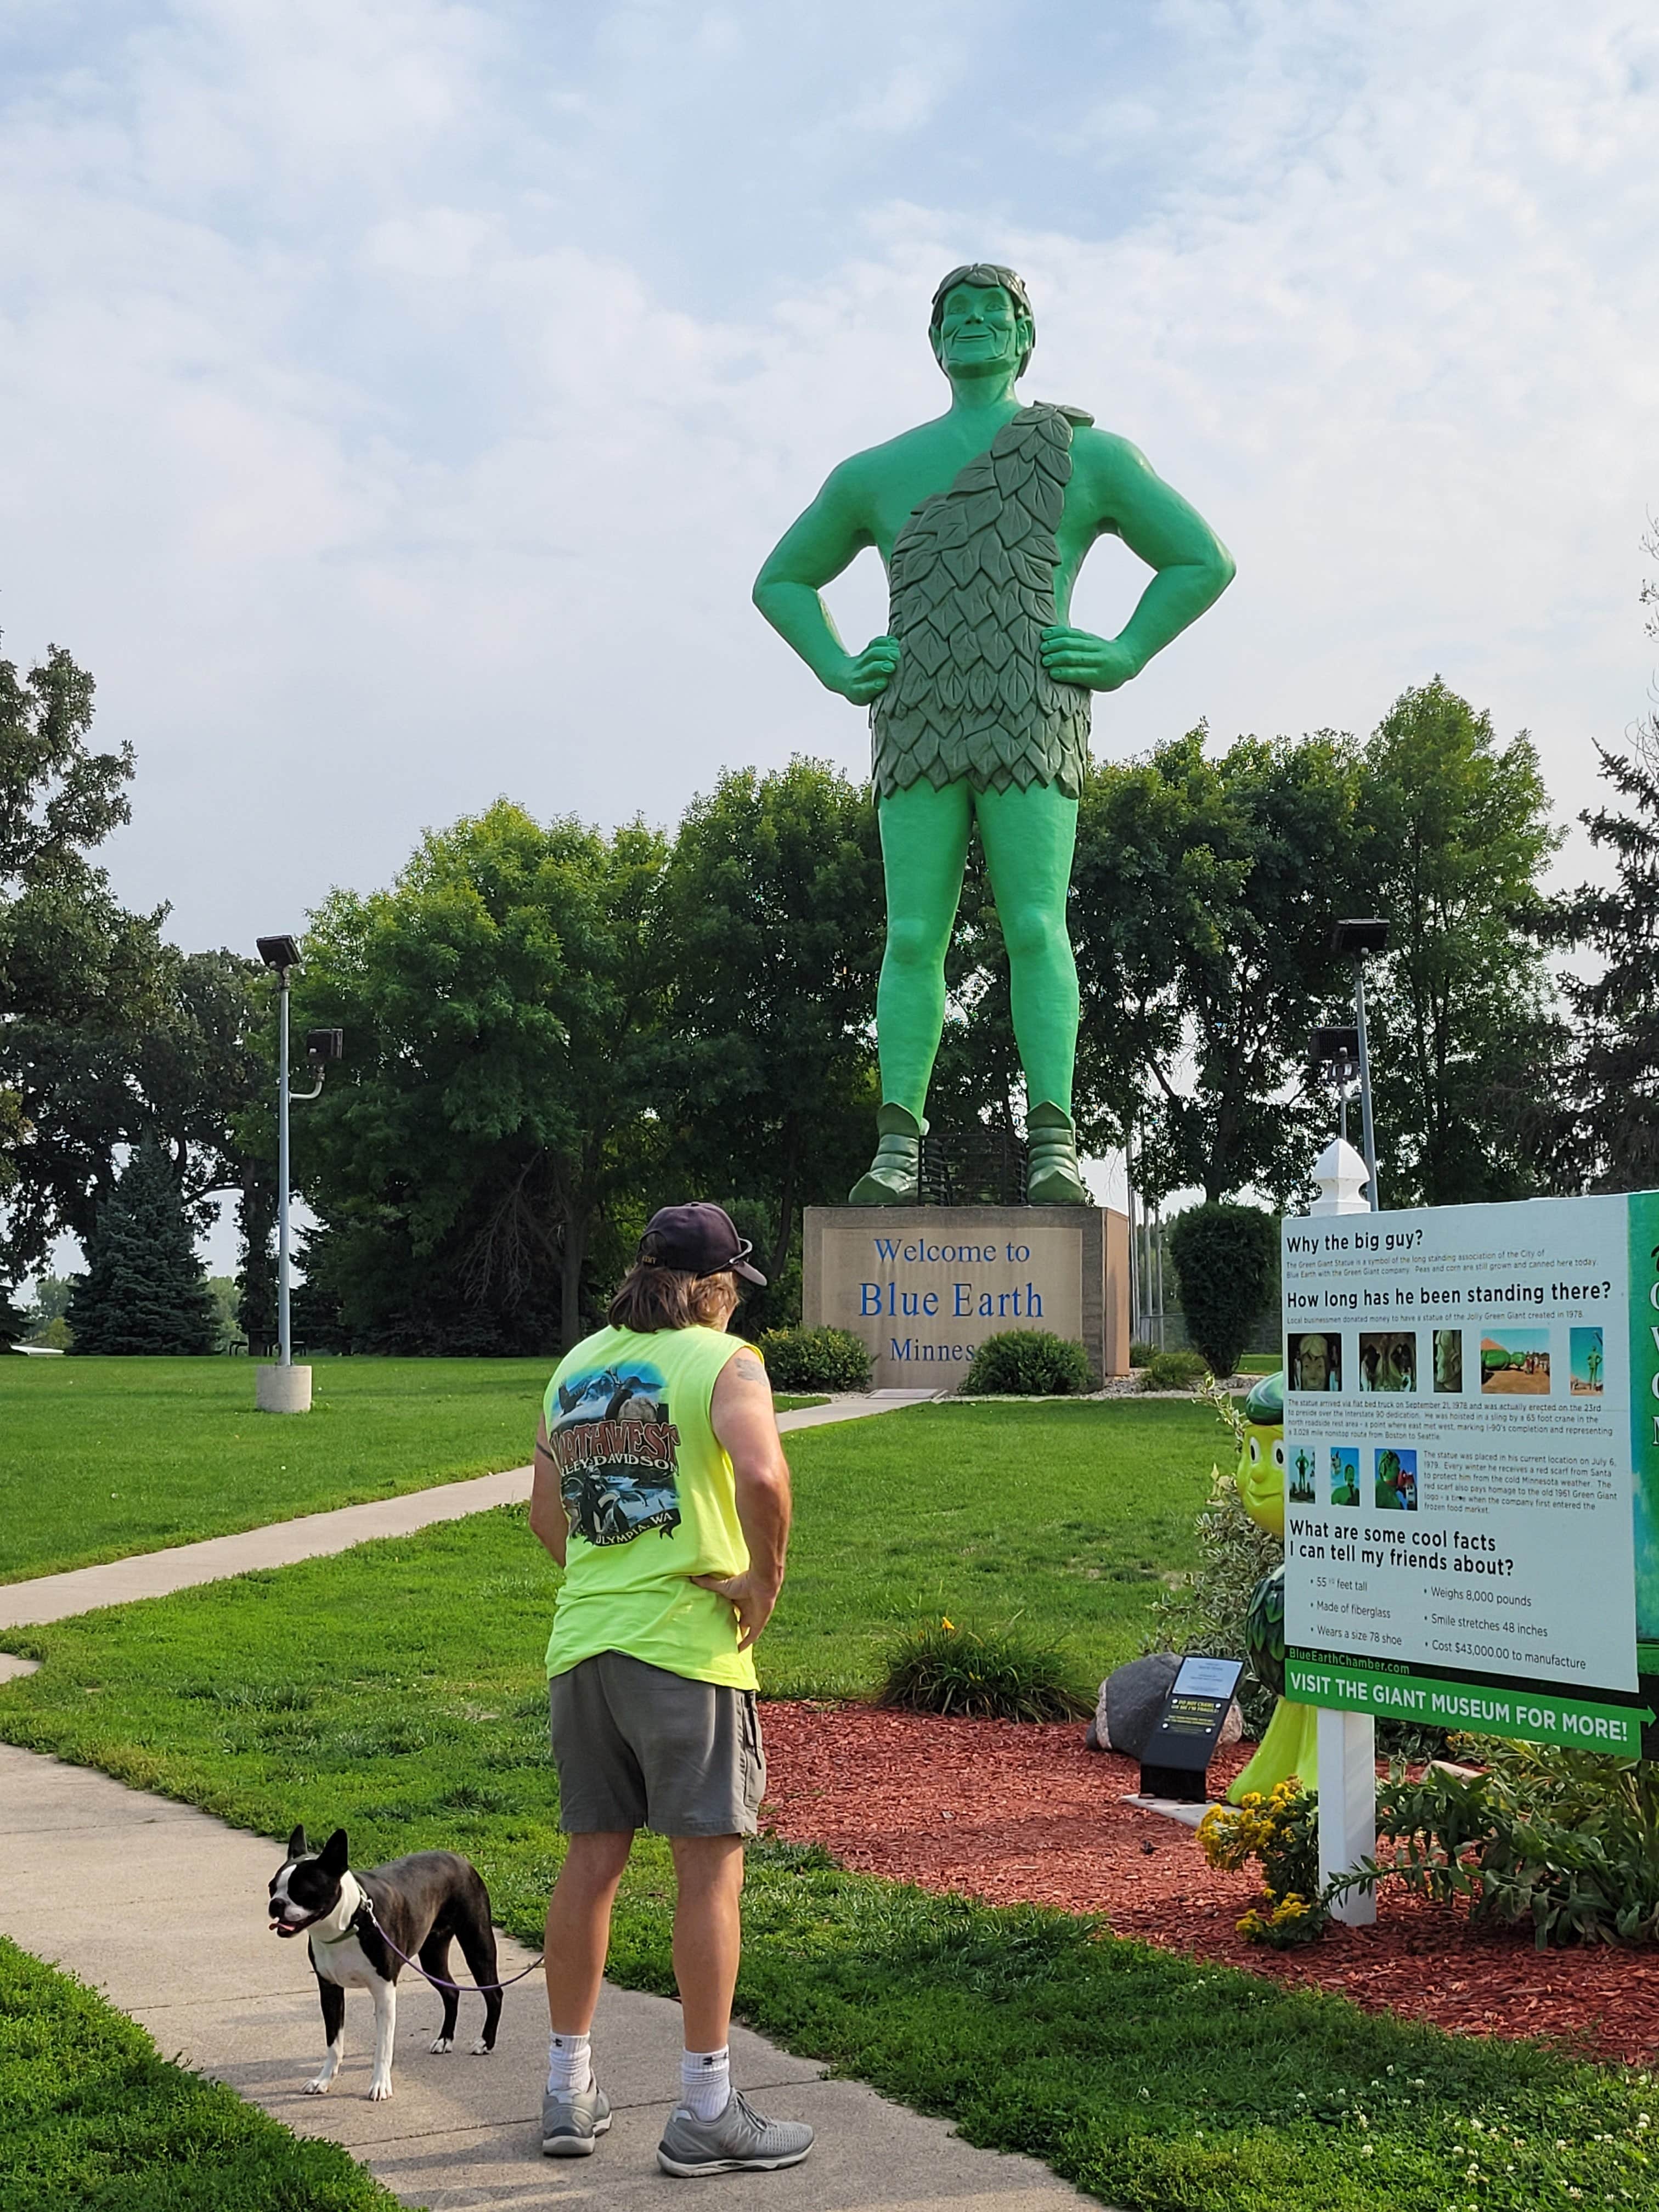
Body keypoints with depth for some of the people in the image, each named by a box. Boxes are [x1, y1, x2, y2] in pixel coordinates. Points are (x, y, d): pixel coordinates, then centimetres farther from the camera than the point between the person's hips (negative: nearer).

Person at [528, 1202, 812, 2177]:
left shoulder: (578, 1365, 14)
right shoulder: (723, 1361, -6)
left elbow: (545, 1510, 20)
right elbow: (761, 1474, -25)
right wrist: (766, 1579, -12)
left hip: (582, 1641, 6)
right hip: (686, 1641, -6)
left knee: (592, 1859, 14)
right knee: (711, 1866, 1)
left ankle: (570, 2093, 21)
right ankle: (708, 2113, 4)